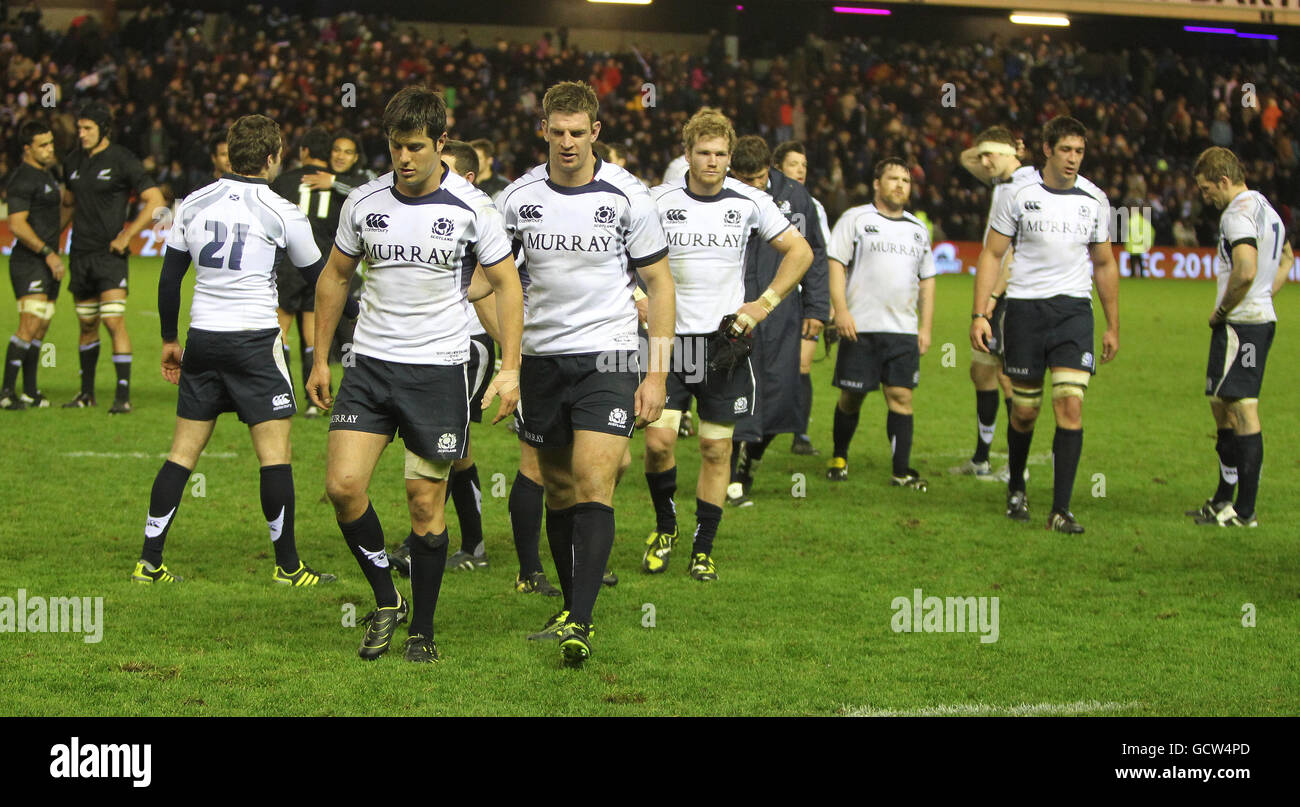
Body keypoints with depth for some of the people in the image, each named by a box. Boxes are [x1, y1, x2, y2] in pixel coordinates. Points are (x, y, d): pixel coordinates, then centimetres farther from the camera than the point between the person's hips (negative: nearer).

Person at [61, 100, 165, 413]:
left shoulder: (122, 161, -8)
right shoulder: (73, 162, 10)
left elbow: (155, 201, -10)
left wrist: (126, 235, -13)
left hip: (109, 255, -6)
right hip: (80, 255, 6)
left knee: (114, 322, -14)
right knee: (87, 325, 13)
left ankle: (123, 395, -13)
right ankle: (87, 392, 22)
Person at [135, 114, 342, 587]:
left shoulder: (194, 204, 6)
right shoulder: (281, 213, -7)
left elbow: (169, 278, 11)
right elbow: (319, 278, 5)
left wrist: (169, 340, 21)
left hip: (202, 339, 5)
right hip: (254, 339, -5)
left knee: (183, 452, 9)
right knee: (275, 452, 0)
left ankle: (150, 561, 8)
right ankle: (287, 565, 2)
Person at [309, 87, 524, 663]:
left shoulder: (470, 209, -7)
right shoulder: (363, 203, 2)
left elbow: (506, 284, 0)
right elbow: (335, 276, 15)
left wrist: (510, 368, -8)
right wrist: (320, 359, 13)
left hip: (439, 368, -3)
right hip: (371, 362, 3)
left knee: (425, 503, 0)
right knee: (343, 486, -11)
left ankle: (423, 631, 15)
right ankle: (386, 601, 10)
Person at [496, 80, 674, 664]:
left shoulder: (627, 196, -5)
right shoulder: (517, 198, 1)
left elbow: (660, 283, 1)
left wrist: (657, 375, -5)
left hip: (608, 357, -3)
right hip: (541, 357, 3)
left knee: (594, 485, -15)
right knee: (560, 490, 10)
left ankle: (580, 624, -19)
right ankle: (571, 609, 25)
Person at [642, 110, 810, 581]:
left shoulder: (750, 201, 0)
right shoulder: (659, 201, -1)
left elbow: (799, 251, 10)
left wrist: (766, 303, 2)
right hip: (670, 338, 0)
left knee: (716, 448, 2)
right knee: (658, 440, -11)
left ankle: (703, 550, 13)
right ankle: (665, 526, 16)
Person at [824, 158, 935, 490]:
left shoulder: (918, 229, 17)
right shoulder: (855, 219, 3)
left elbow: (927, 281, 21)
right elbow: (835, 263, -4)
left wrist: (926, 327, 13)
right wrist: (841, 311, -14)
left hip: (904, 330, 3)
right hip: (860, 326, -3)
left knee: (901, 396, -5)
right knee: (851, 396, 3)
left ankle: (902, 470, -6)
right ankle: (839, 457, 23)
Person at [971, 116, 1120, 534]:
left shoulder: (1094, 200, 5)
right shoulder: (1019, 195, -2)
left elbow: (1104, 264, 16)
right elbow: (991, 255, 2)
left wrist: (1113, 325, 15)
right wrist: (979, 315, -6)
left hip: (1074, 310, 1)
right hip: (1025, 309, -1)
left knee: (1071, 405, -13)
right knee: (1024, 410, 6)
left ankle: (1061, 510, -11)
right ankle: (1016, 489, 34)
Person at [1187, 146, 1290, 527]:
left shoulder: (1239, 213, -16)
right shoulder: (1266, 208, 16)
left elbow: (1246, 271, -29)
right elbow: (1286, 256, 35)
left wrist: (1221, 311, -15)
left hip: (1240, 323, -10)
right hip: (1262, 318, 10)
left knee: (1242, 410, -8)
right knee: (1223, 407, 16)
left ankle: (1244, 511, -7)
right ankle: (1224, 500, 22)